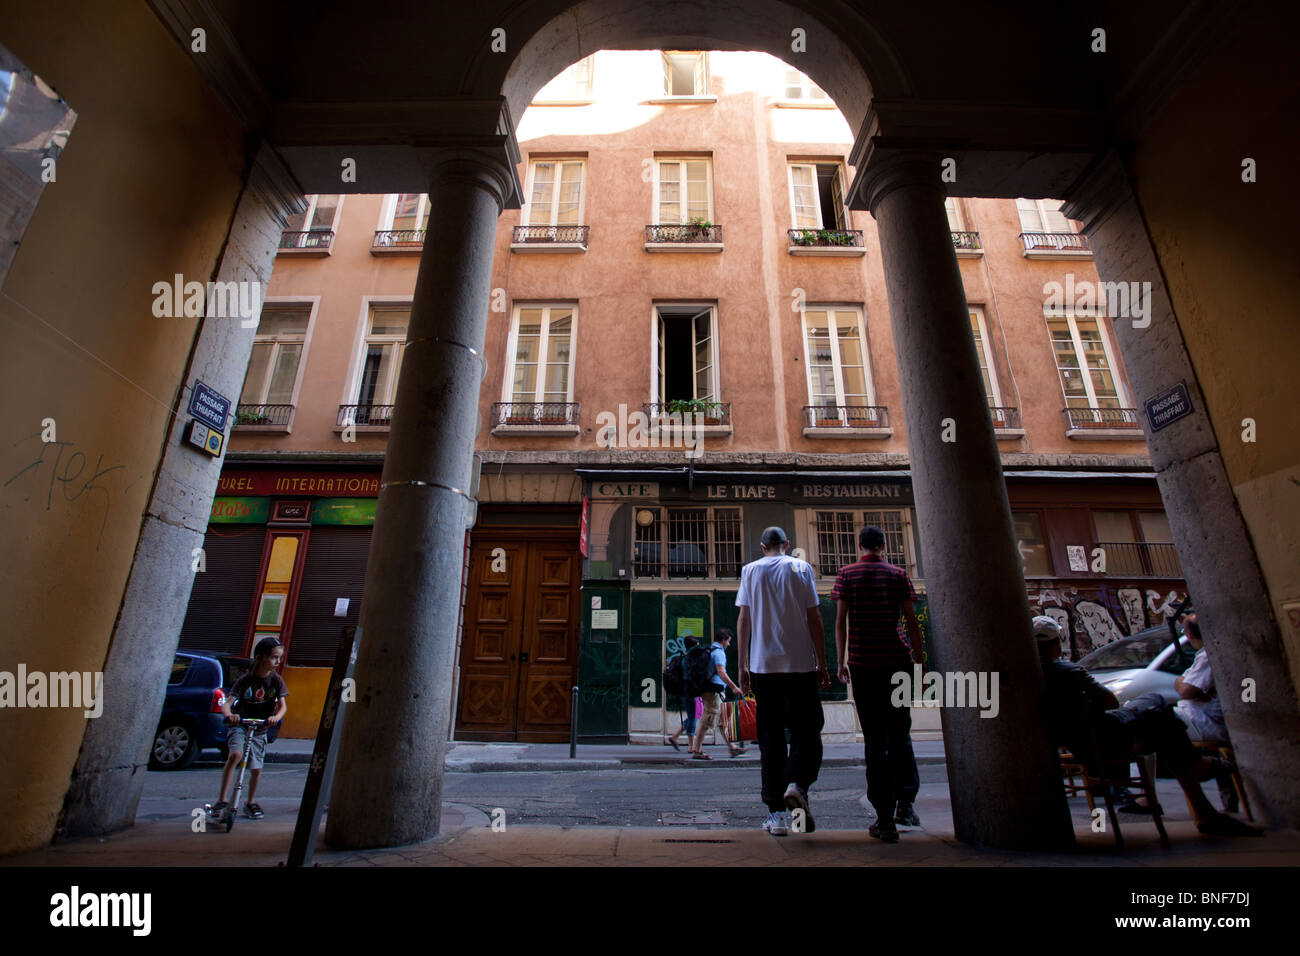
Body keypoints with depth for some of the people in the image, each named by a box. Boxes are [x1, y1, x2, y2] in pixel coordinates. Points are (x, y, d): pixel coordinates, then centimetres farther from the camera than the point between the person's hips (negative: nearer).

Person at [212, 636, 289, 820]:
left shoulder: (276, 680, -6)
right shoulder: (245, 680, -11)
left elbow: (283, 705, -11)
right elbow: (227, 703, -17)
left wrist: (276, 717, -32)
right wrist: (230, 714, -39)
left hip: (260, 729, 2)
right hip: (240, 726, -2)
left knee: (256, 769, 3)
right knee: (235, 755, -29)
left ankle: (250, 804, 25)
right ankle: (221, 800, -17)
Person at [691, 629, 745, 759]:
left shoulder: (709, 650, 19)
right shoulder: (718, 652, -11)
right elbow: (721, 672, -22)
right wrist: (734, 687, -18)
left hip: (708, 689, 10)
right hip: (714, 690, -10)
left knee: (721, 720, 14)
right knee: (706, 721, -6)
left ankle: (732, 748, 22)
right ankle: (696, 751, -2)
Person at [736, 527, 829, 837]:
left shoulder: (750, 571, 7)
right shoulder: (801, 568, 4)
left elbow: (744, 620, 5)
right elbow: (814, 619, 1)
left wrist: (742, 666, 9)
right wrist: (822, 665, 6)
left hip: (762, 664, 1)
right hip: (801, 663, -1)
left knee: (770, 735, 7)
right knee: (806, 730, 10)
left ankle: (776, 813, 7)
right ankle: (797, 783, -14)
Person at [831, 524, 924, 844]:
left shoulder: (846, 574, 2)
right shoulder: (898, 574, 4)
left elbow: (841, 621, -2)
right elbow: (912, 622, 2)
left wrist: (841, 661, 4)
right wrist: (919, 661, 8)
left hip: (863, 664, -1)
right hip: (897, 661, 1)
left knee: (875, 739, 3)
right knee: (900, 734, 17)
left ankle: (885, 819, 5)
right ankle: (906, 802, 13)